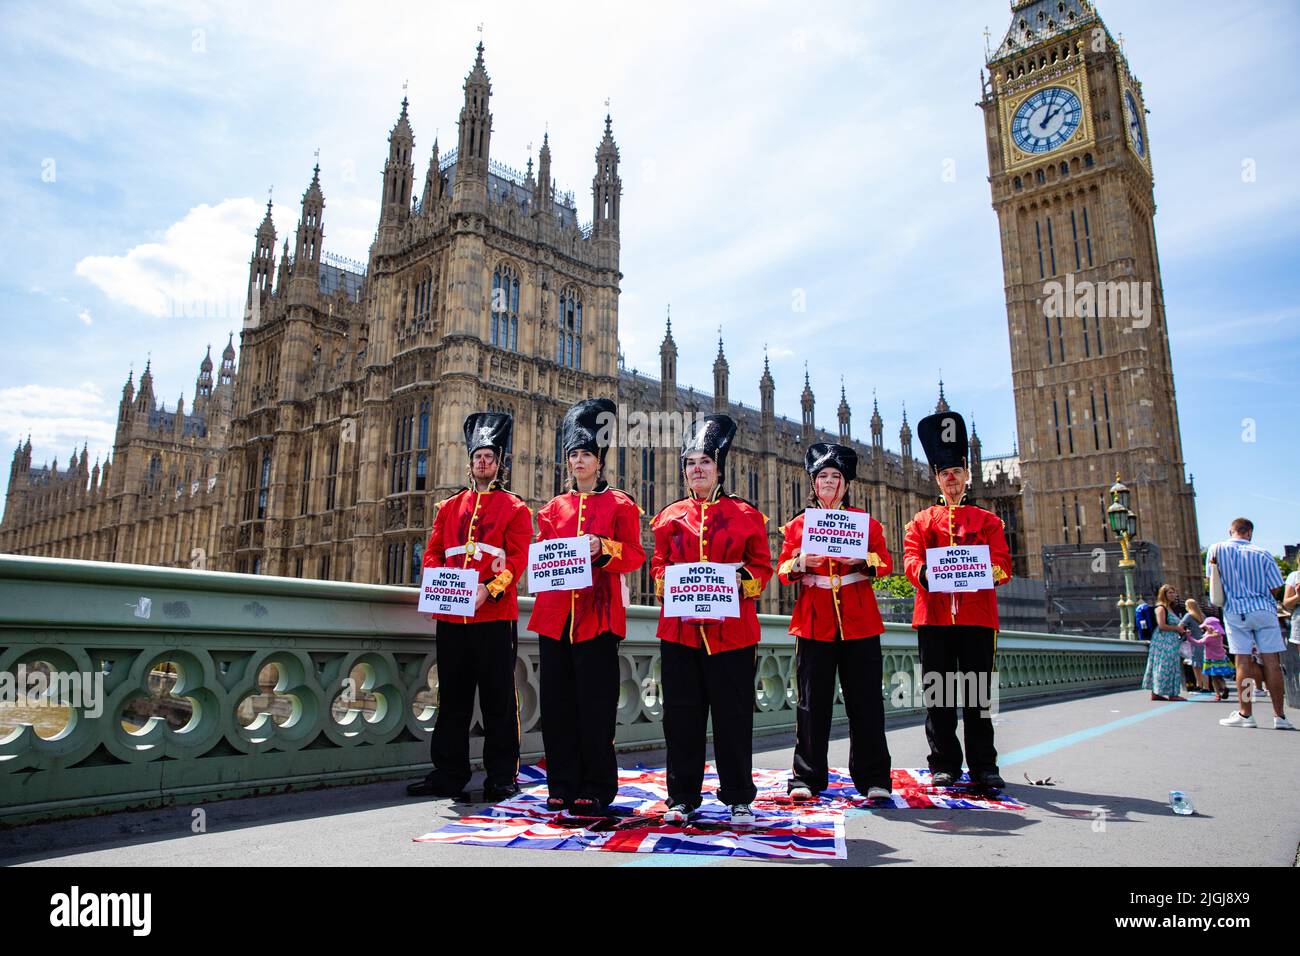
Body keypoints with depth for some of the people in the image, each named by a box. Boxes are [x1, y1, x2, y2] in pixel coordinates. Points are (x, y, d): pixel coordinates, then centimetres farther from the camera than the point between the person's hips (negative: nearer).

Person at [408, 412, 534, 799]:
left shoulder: (515, 508, 4)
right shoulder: (449, 506, 17)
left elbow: (518, 558, -6)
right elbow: (432, 553, 13)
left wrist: (490, 590, -20)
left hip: (495, 615, -4)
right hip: (451, 615, 4)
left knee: (498, 698, 2)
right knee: (452, 698, 10)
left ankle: (502, 777, 12)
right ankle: (448, 775, 20)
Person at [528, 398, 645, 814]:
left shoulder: (620, 504, 5)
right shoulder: (554, 506, 16)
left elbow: (635, 555, -1)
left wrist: (602, 549, -19)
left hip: (599, 613, -4)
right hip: (555, 614, 4)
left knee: (596, 703, -1)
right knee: (557, 701, 6)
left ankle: (596, 789, 11)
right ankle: (562, 787, 18)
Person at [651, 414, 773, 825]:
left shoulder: (746, 514, 5)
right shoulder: (670, 516, 11)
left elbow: (763, 566, 5)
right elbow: (658, 564, 13)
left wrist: (742, 579, -14)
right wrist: (667, 582, -8)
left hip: (732, 629, -2)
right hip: (680, 627, 2)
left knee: (733, 713, 4)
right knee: (682, 714, 6)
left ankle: (739, 798, 20)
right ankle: (682, 797, 20)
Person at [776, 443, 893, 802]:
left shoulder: (865, 521, 10)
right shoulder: (798, 524, 11)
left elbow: (885, 563, 4)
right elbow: (783, 569, 7)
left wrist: (861, 560, -16)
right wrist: (801, 563, -15)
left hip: (859, 622, 0)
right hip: (814, 622, 0)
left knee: (866, 701, 2)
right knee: (813, 703, 2)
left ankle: (873, 779, 12)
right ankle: (807, 777, 12)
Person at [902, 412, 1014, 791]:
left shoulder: (988, 521, 13)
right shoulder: (921, 521, 13)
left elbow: (1003, 562, 3)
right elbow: (910, 559, 0)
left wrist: (991, 571, -21)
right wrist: (925, 573, -23)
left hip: (978, 617, 0)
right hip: (934, 617, 0)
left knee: (978, 694, 4)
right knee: (939, 694, 3)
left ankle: (983, 766, 15)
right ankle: (944, 765, 13)